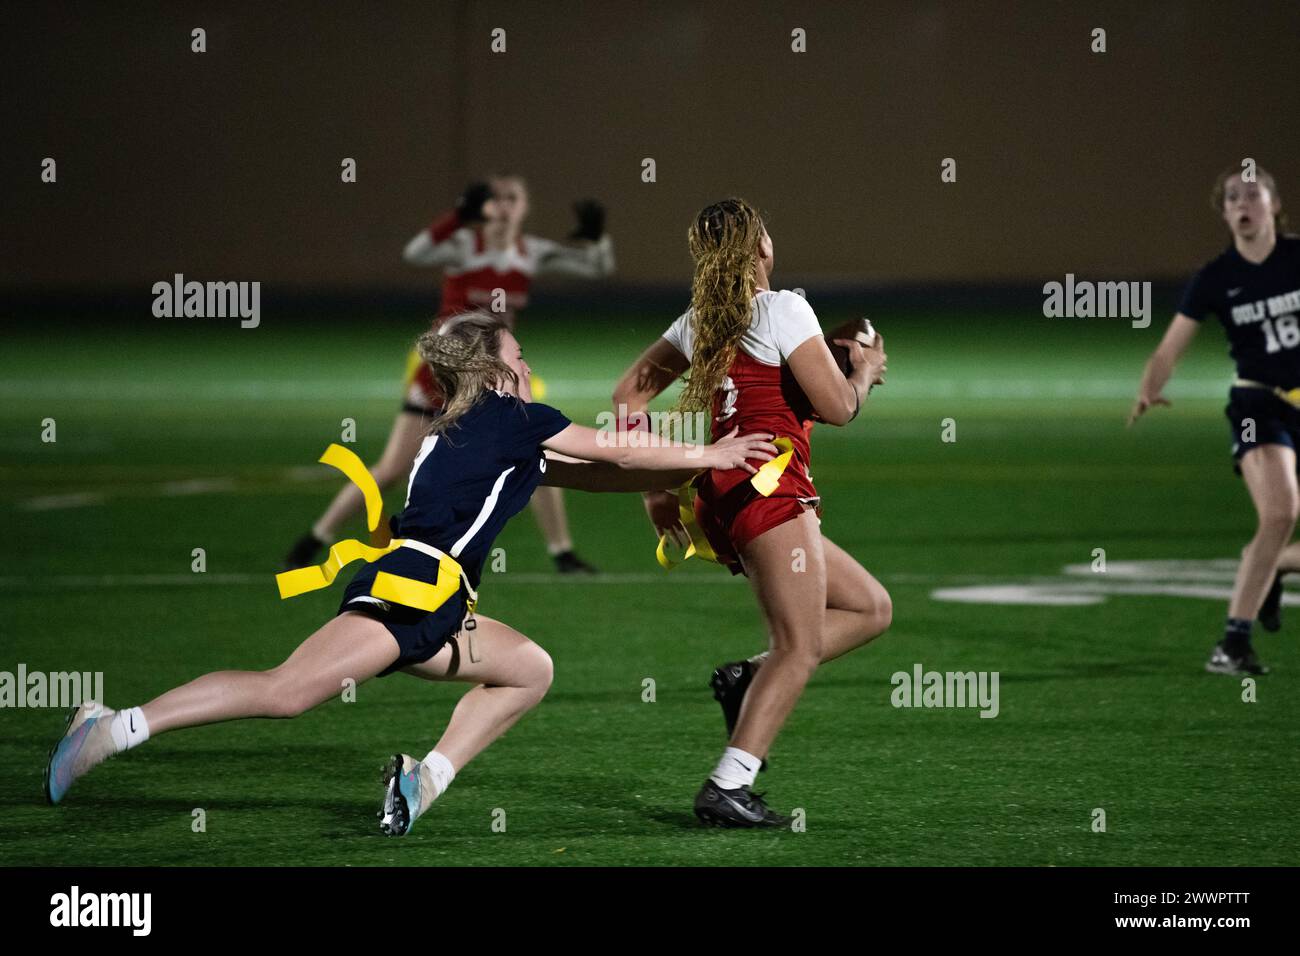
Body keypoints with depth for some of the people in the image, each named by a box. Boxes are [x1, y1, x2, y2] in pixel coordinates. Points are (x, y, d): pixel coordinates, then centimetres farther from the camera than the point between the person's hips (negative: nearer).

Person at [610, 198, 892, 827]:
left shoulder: (697, 322, 16)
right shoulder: (783, 309, -5)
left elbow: (629, 394, 18)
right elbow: (838, 407, -8)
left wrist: (655, 488, 17)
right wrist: (866, 370, 13)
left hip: (719, 502, 8)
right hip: (770, 490, -8)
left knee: (870, 607, 15)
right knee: (799, 647, -11)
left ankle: (749, 679, 0)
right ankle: (727, 787, -23)